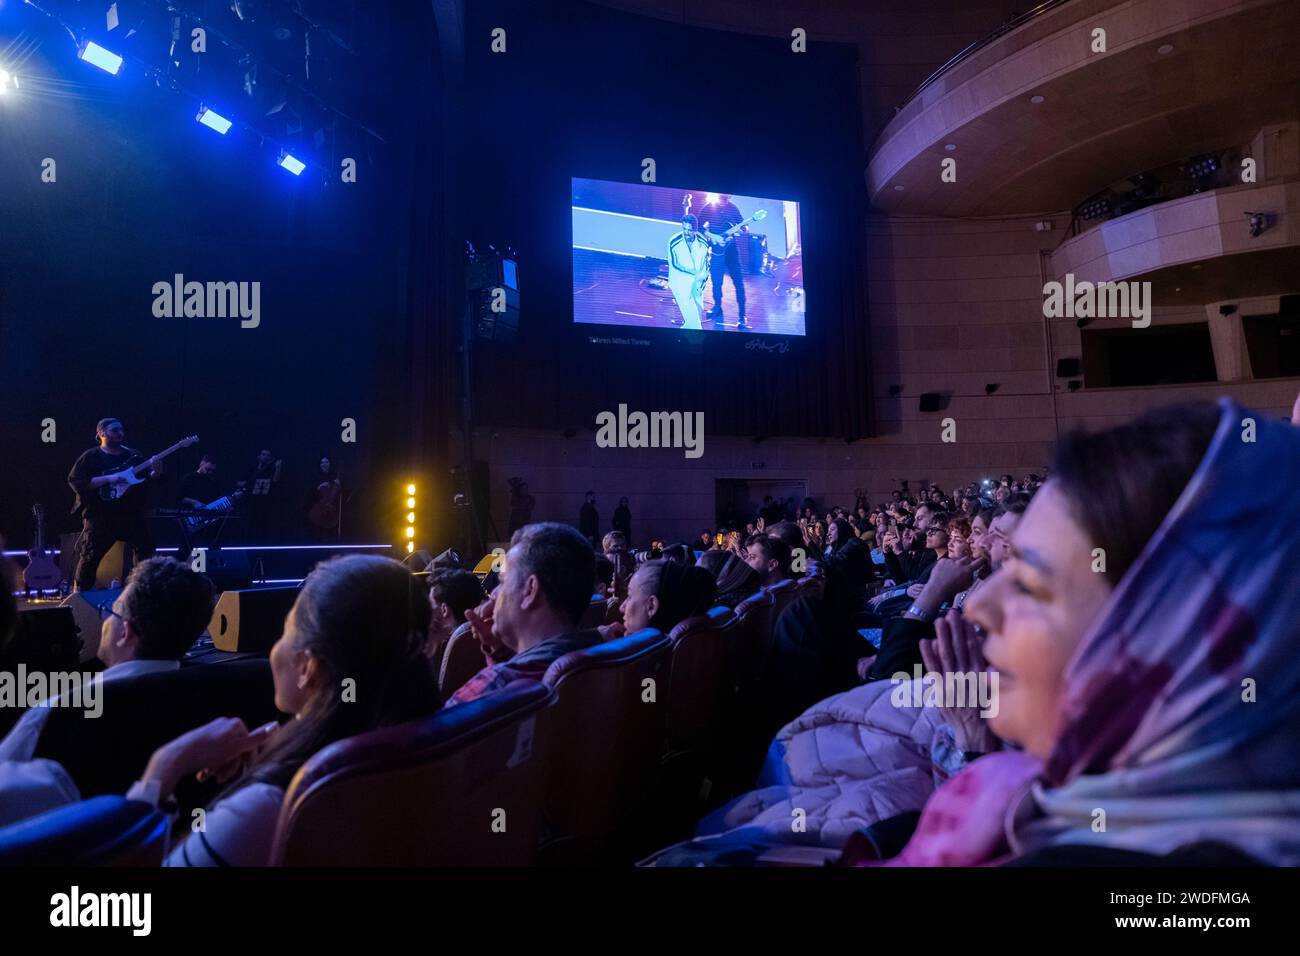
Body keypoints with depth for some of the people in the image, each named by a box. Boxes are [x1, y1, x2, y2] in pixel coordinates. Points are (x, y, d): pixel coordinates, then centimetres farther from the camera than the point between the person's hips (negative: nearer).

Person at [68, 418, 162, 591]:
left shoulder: (133, 455, 11)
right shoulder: (90, 457, -1)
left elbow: (151, 479, 11)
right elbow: (74, 480, -11)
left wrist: (155, 471, -12)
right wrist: (108, 479, -21)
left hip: (133, 515, 4)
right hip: (100, 517, -4)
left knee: (146, 551, 5)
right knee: (89, 558, -1)